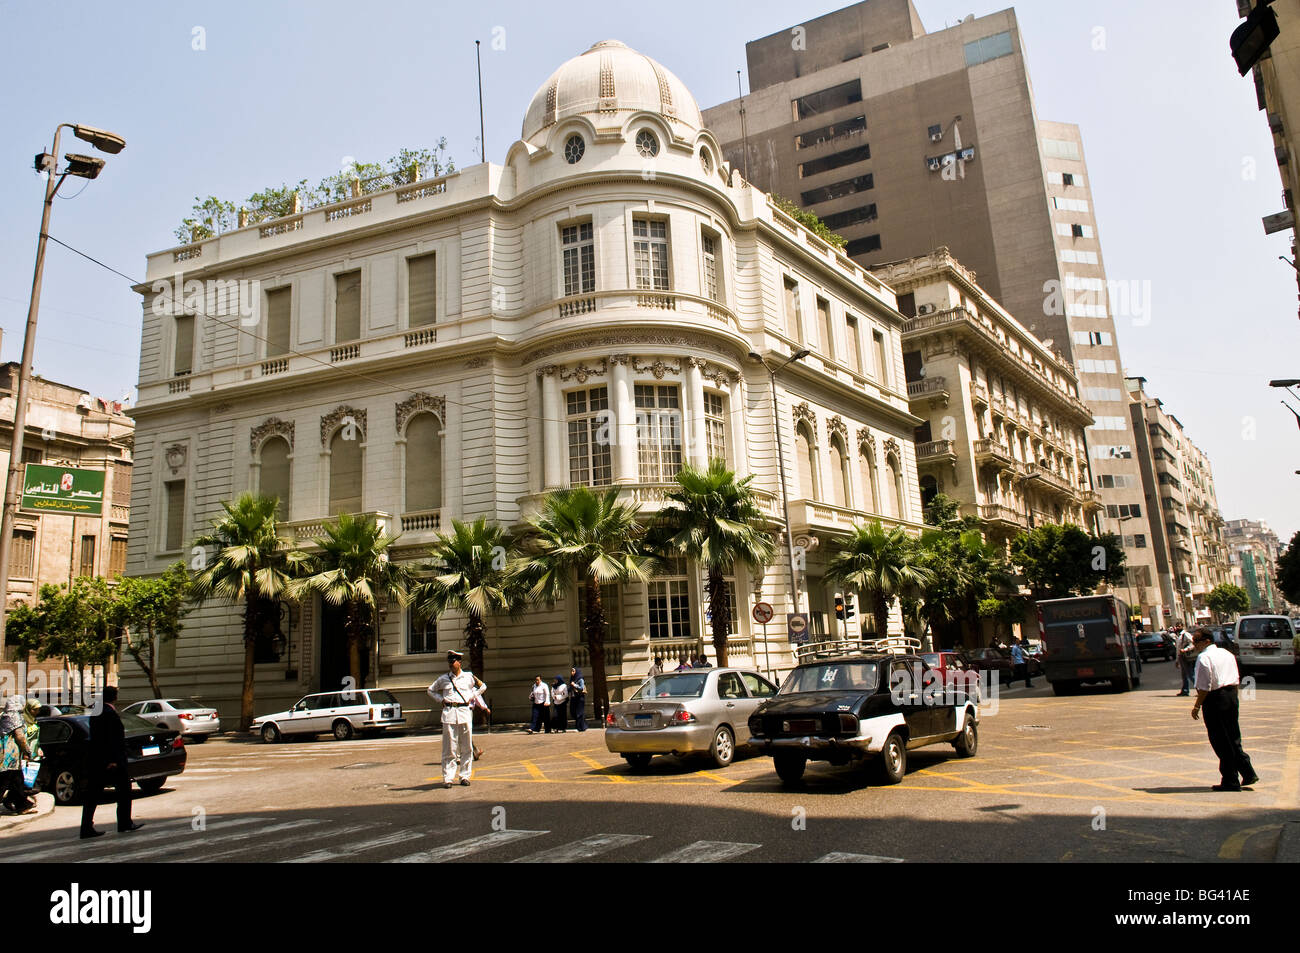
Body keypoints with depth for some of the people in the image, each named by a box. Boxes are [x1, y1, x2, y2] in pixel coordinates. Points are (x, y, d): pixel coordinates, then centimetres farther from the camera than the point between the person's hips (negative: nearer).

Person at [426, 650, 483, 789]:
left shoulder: (469, 677, 8)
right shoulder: (443, 679, 9)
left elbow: (483, 687, 21)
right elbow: (431, 690, 23)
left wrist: (471, 697, 9)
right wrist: (441, 699, 8)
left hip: (465, 711, 0)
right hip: (449, 714, 0)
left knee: (466, 747, 3)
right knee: (449, 748, -3)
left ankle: (465, 776, 11)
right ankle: (447, 778, 2)